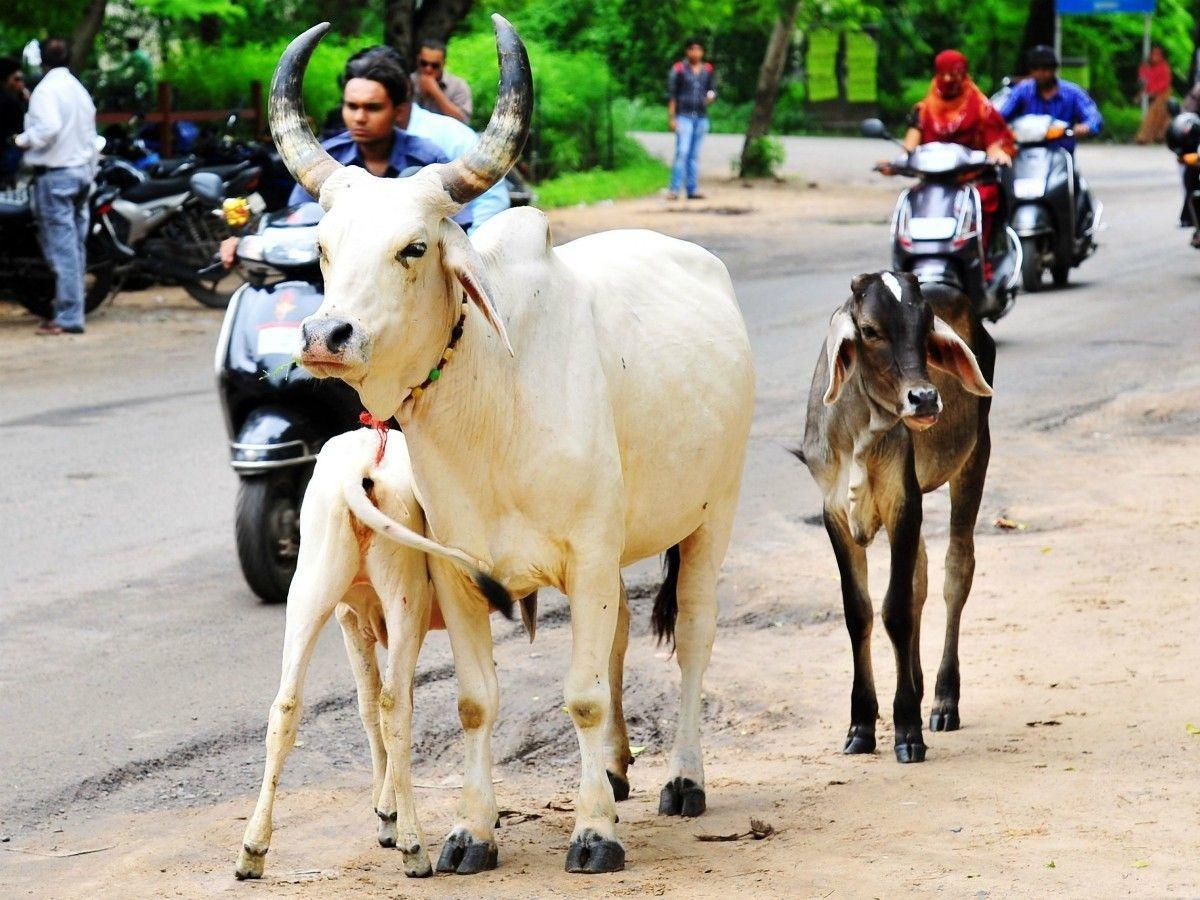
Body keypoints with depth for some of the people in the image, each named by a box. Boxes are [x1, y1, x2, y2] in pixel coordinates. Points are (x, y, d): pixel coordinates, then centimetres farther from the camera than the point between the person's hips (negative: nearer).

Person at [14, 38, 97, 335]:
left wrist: (24, 140, -9)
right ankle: (73, 308, 15)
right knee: (76, 245, 11)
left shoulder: (46, 89, -11)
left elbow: (48, 127, -26)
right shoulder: (79, 89, 15)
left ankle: (68, 316, -11)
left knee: (62, 246, -9)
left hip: (54, 173, -8)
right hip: (81, 171, 8)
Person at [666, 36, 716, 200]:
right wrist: (671, 118, -7)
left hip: (701, 117, 4)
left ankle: (692, 189, 9)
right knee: (682, 152, -14)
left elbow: (713, 89, 18)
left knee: (695, 155, 7)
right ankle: (674, 189, -16)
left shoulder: (708, 70, 10)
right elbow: (671, 94, -1)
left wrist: (710, 96, -7)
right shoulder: (678, 69, -1)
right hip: (684, 116, -4)